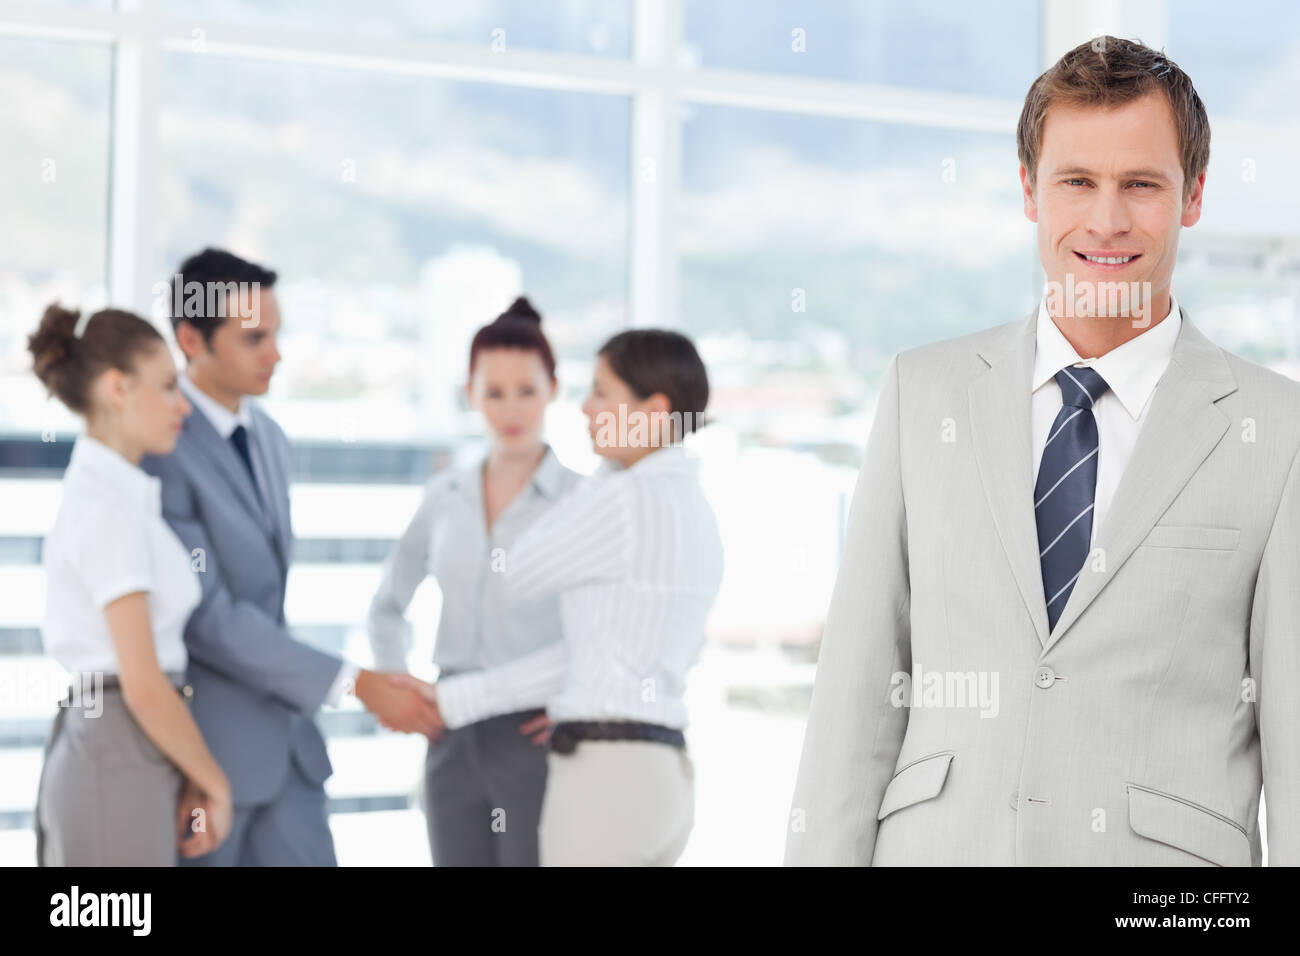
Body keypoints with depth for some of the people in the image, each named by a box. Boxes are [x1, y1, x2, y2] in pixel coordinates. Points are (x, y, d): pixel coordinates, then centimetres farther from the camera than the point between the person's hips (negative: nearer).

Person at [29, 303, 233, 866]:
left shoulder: (101, 492, 14)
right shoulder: (108, 508, -15)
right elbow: (143, 686, -18)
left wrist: (192, 781, 10)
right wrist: (214, 782, -6)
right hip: (118, 765, -9)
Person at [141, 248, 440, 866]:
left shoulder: (268, 439, 11)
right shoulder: (156, 448, -17)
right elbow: (208, 616, -21)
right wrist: (356, 685, -22)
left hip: (281, 740, 8)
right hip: (199, 745, -7)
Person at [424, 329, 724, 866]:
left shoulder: (624, 501, -14)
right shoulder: (694, 517, 16)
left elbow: (512, 580, 2)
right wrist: (453, 700, 10)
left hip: (606, 782, -9)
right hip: (655, 778, 9)